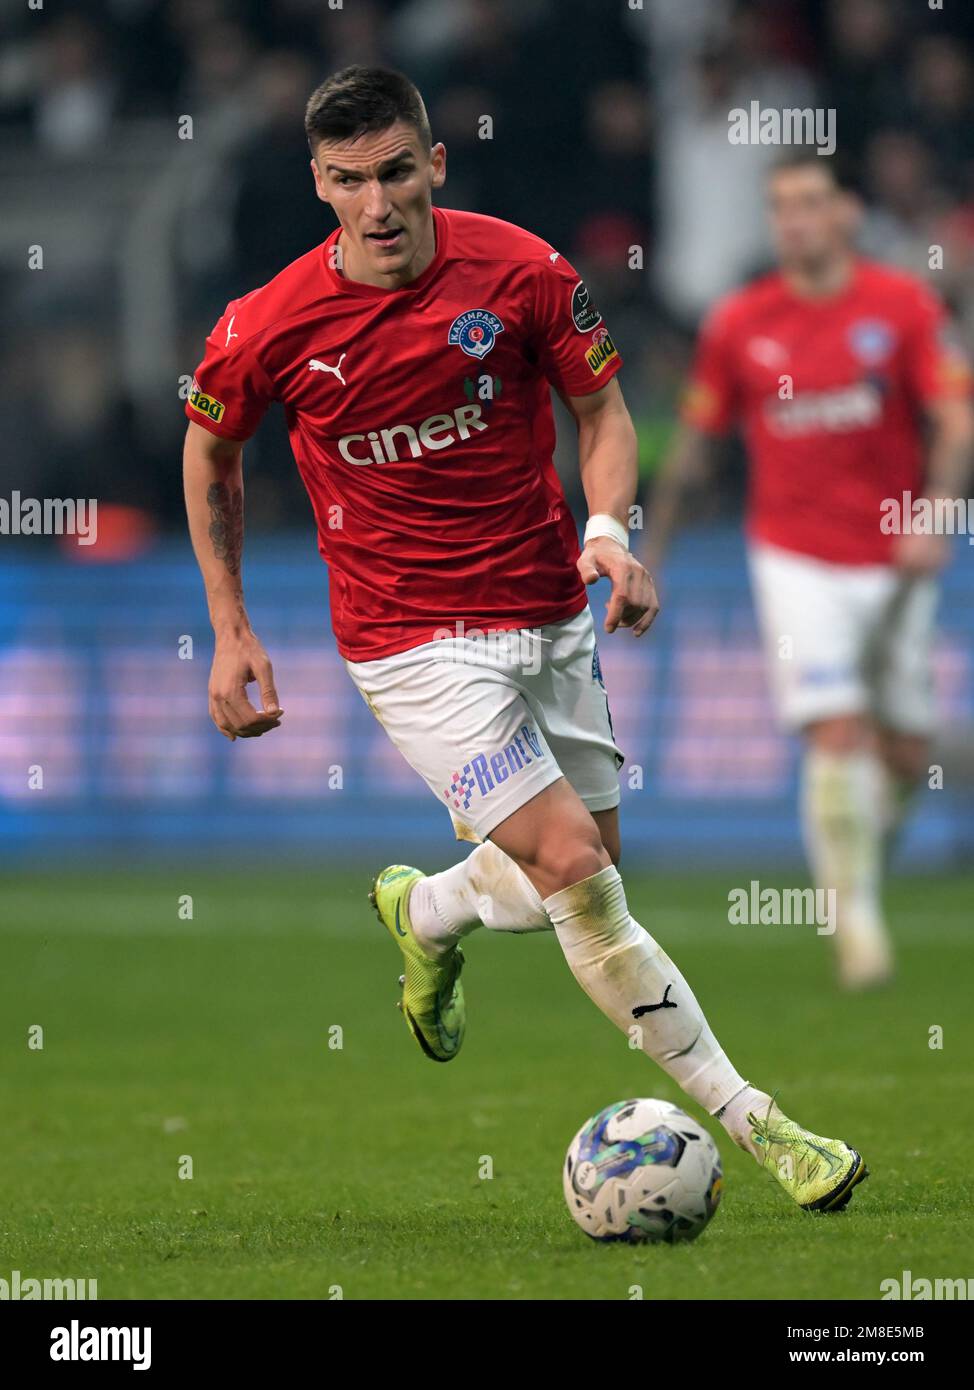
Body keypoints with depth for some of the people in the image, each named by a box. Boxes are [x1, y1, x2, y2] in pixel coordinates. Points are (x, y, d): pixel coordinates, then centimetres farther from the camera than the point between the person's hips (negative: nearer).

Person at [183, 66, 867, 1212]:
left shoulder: (520, 272, -9)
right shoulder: (267, 330, -12)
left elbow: (599, 405, 5)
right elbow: (210, 451, 7)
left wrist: (609, 529, -13)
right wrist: (231, 632, 6)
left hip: (549, 617, 4)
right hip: (413, 642, -4)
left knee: (586, 877, 11)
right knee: (576, 867, -16)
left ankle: (427, 913, 45)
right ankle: (748, 1122, -10)